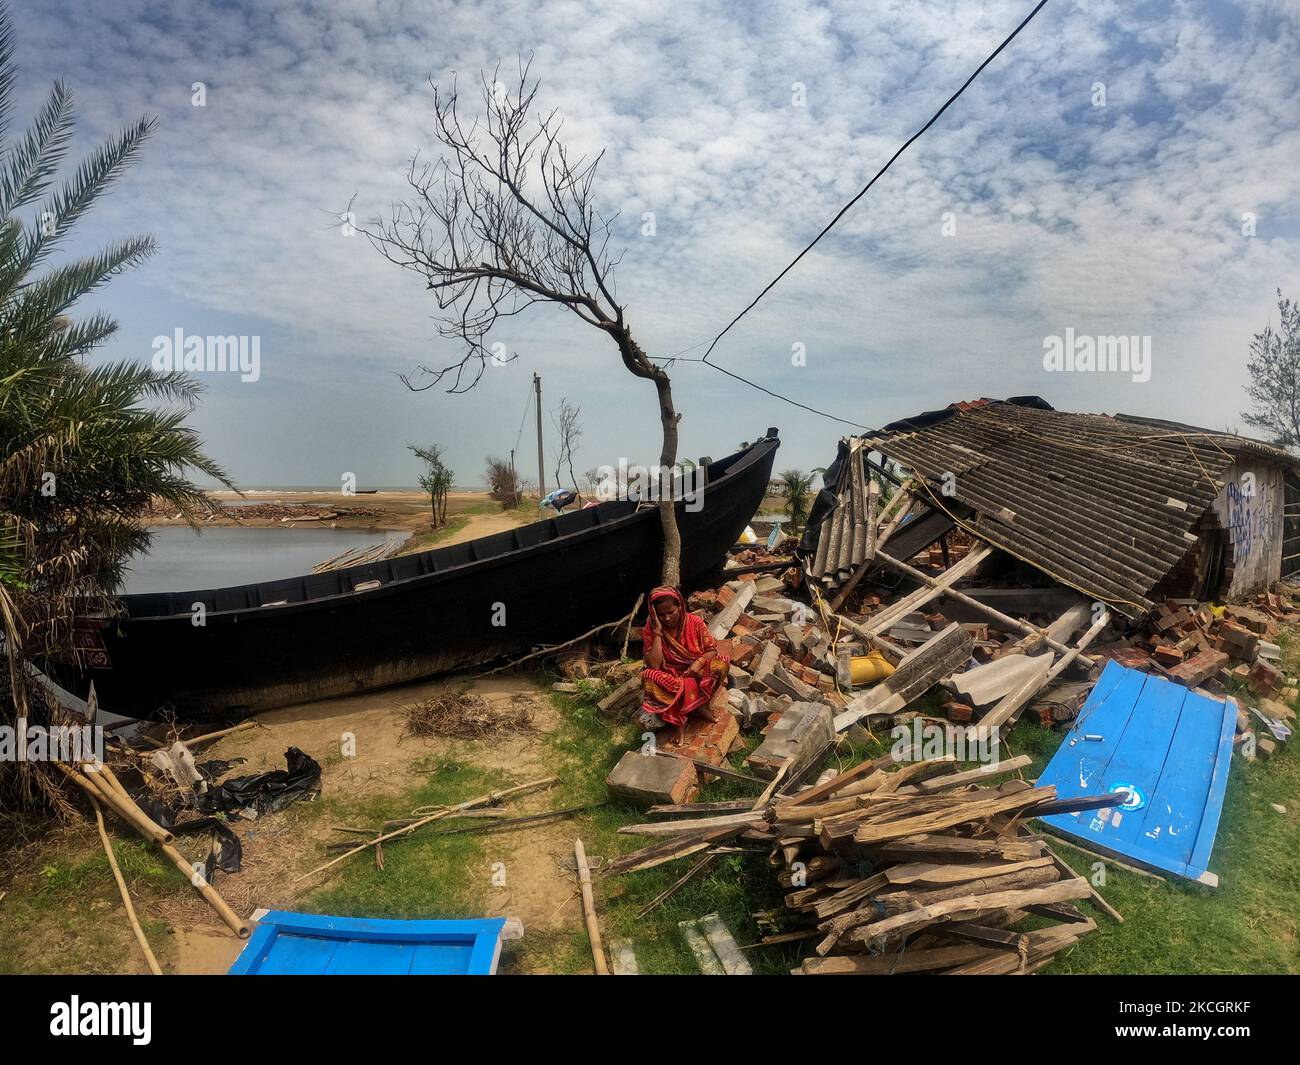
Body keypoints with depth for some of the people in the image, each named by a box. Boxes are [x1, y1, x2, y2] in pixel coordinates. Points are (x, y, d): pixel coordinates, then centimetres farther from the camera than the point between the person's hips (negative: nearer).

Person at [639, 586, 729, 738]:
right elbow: (654, 665, -20)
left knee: (721, 664, -27)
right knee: (650, 678, -34)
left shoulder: (694, 622, -8)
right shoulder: (650, 630, -11)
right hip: (669, 678, -2)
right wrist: (657, 632, -25)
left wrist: (699, 662, -26)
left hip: (696, 673, 2)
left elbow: (712, 650, -5)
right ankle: (700, 705, -19)